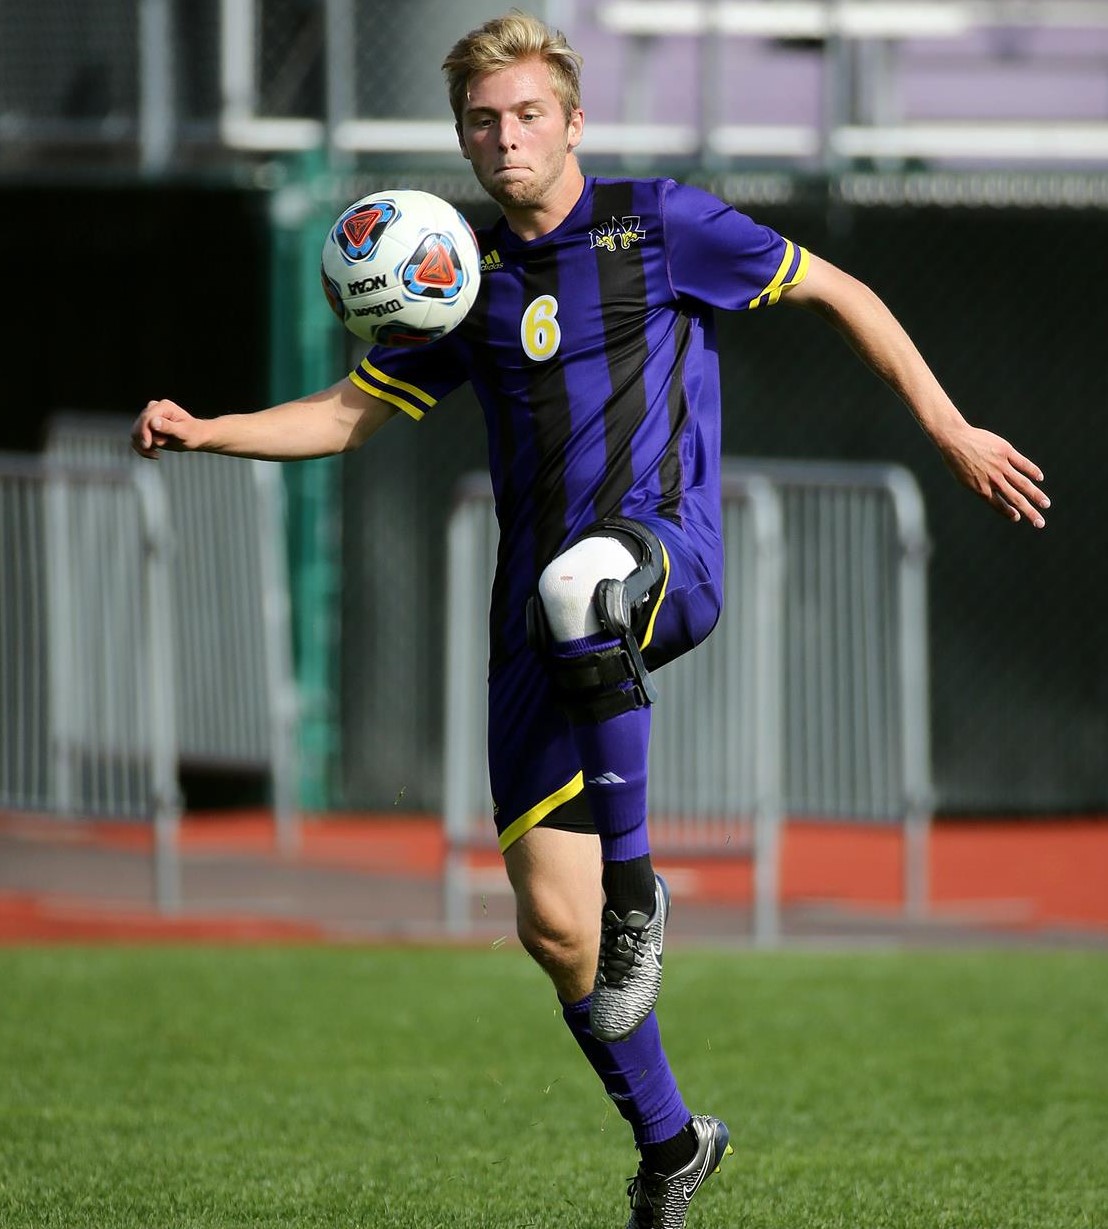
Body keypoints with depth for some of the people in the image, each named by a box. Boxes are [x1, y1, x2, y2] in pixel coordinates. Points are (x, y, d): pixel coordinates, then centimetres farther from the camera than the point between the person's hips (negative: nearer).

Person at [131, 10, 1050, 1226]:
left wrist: (949, 431, 6)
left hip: (666, 554, -5)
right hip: (544, 610, 5)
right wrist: (201, 431, 4)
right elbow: (346, 415, 20)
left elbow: (837, 294, 9)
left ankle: (635, 885, -26)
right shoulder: (465, 282, 14)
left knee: (582, 586, -44)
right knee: (553, 927, 0)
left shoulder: (660, 223, 3)